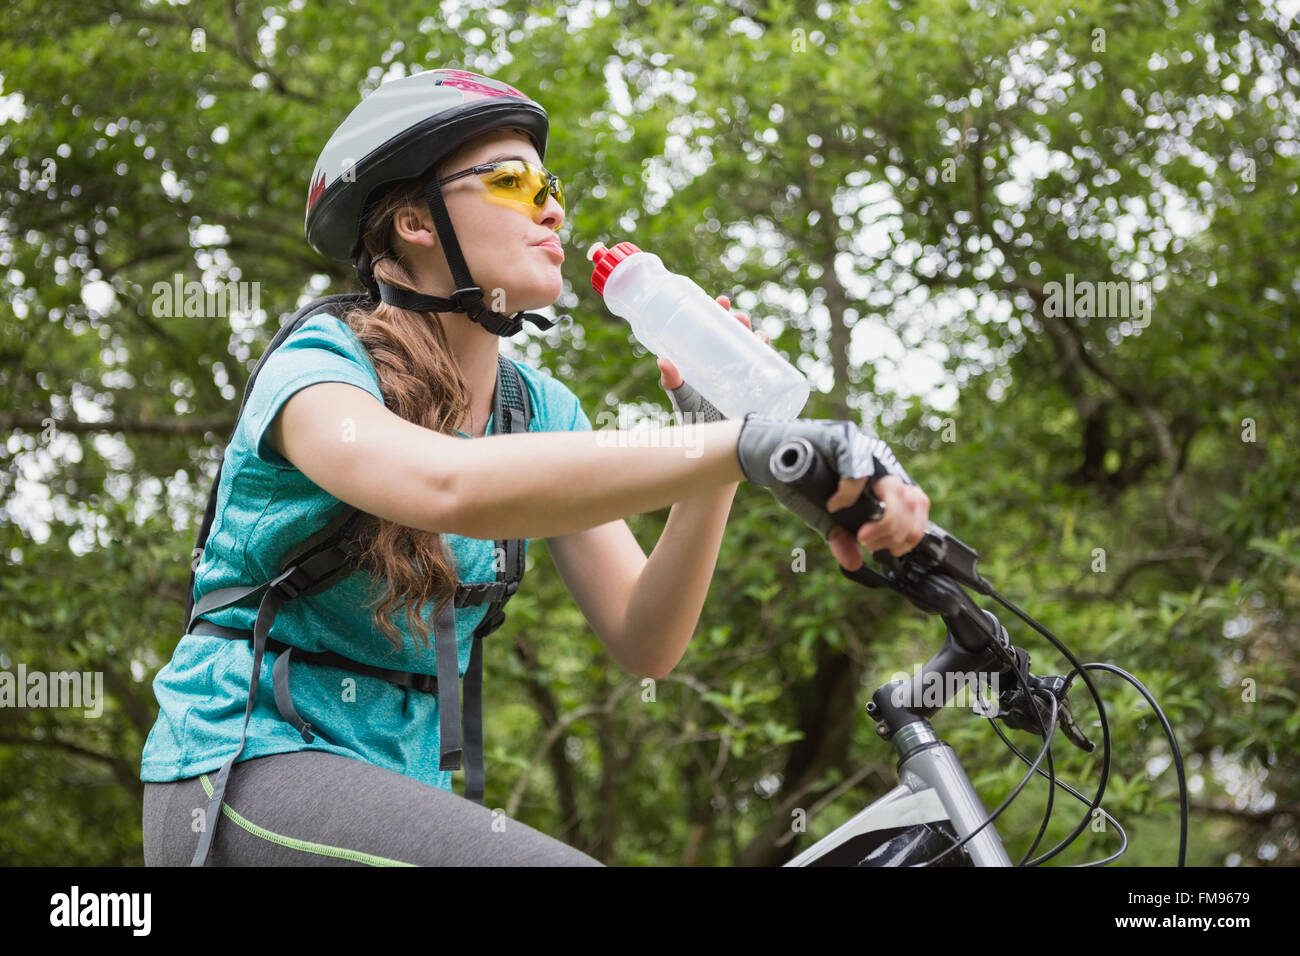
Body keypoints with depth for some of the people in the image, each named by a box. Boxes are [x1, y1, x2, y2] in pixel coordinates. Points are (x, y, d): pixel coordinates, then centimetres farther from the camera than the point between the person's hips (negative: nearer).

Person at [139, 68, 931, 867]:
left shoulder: (541, 409, 7)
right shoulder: (321, 365, -12)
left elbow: (644, 643, -3)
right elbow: (445, 483, -36)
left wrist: (713, 452, -16)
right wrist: (748, 447, -44)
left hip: (400, 786, 7)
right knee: (560, 860, -27)